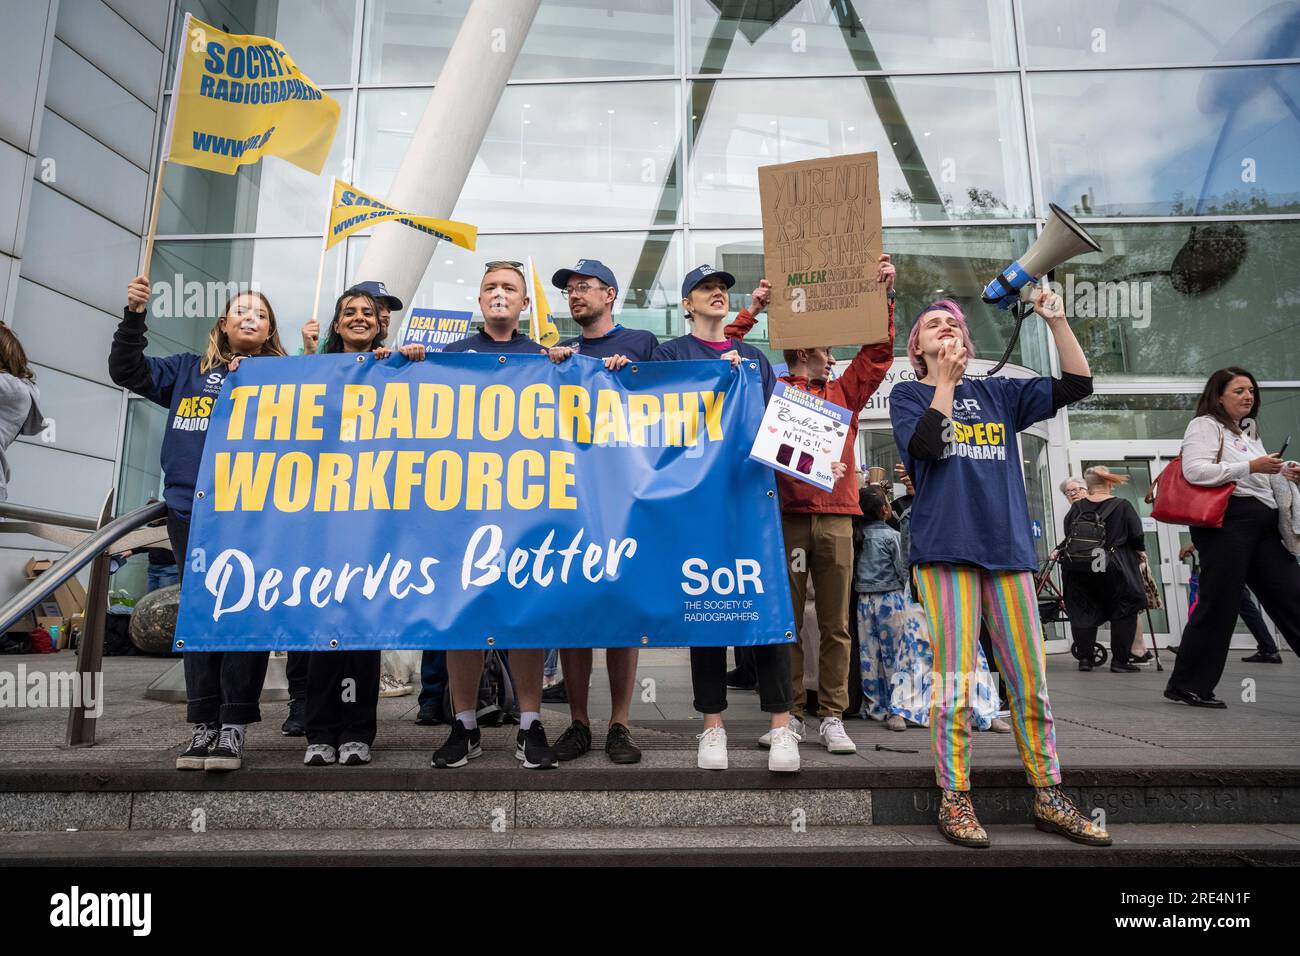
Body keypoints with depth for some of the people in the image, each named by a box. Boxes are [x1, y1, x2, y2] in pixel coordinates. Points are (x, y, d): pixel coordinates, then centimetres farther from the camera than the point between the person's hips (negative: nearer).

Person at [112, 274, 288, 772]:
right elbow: (127, 370, 12)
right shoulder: (188, 370, 19)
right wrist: (134, 315, 0)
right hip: (191, 509, 3)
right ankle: (204, 723, 12)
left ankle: (234, 726, 2)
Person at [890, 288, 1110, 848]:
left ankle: (1048, 799, 19)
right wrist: (946, 380, -6)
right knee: (955, 681, -5)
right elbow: (925, 446, -10)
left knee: (1031, 679, 6)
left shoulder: (998, 394, 19)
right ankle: (954, 801, 7)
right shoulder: (908, 394, 9)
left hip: (1008, 546, 4)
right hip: (945, 548, -4)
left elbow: (1077, 385, 14)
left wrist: (1056, 319, 8)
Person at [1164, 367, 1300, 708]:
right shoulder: (1205, 425, -1)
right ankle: (1187, 685, 0)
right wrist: (1251, 466, -17)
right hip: (1227, 520, -9)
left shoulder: (1249, 432, 27)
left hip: (1263, 523, 9)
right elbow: (1194, 471, -18)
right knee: (1219, 603, -8)